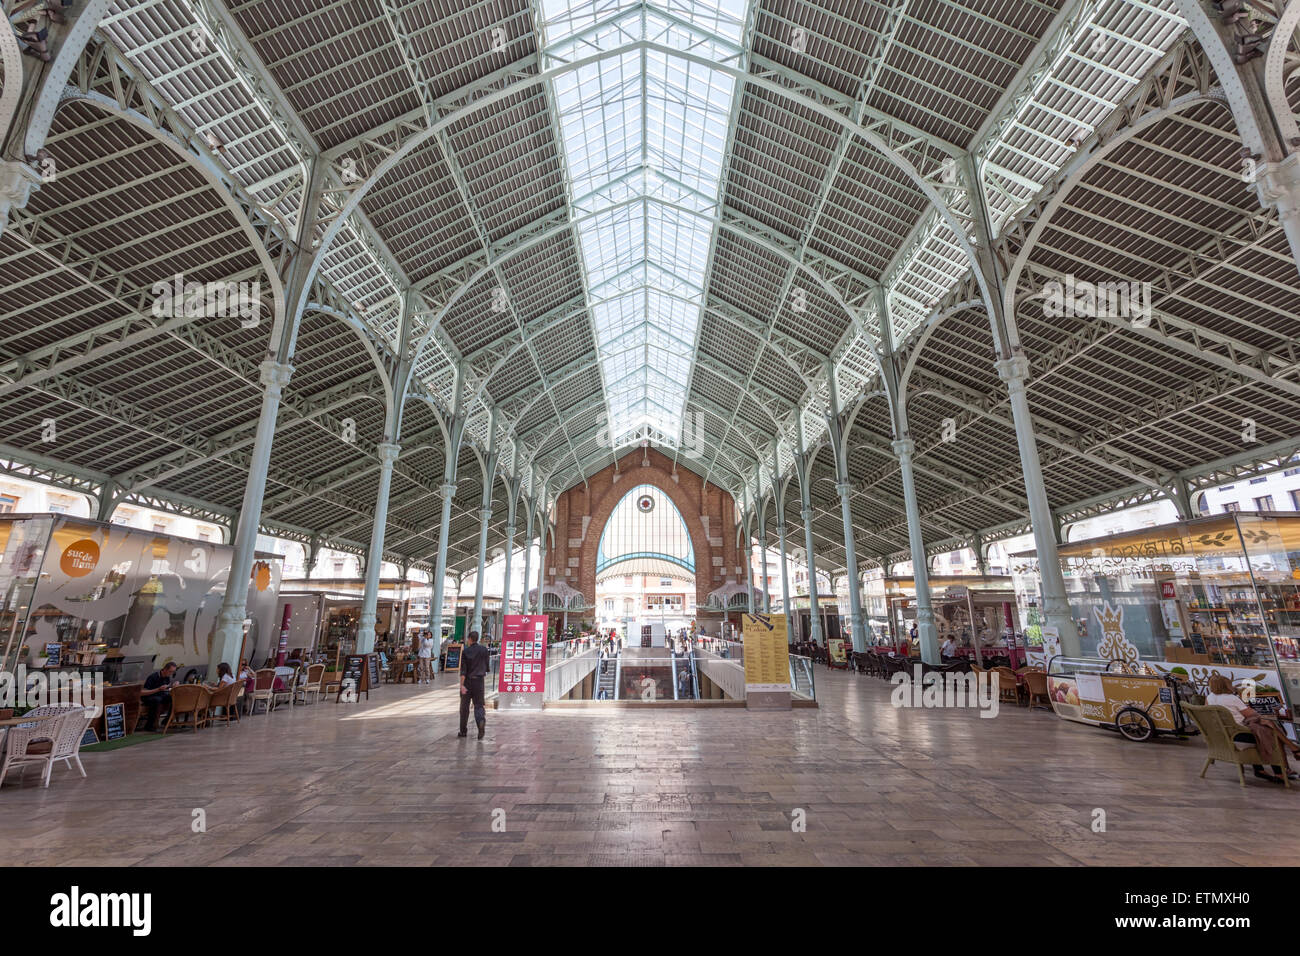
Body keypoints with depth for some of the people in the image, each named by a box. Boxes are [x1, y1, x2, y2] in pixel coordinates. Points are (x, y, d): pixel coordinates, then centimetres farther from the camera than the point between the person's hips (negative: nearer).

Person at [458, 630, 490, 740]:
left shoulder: (465, 651, -8)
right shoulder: (484, 649, 0)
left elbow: (463, 670, -12)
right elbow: (487, 662, 9)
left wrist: (462, 684, -15)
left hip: (468, 681, -2)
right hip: (479, 680, 2)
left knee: (464, 707, 12)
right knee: (478, 705, 6)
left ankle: (463, 731, 20)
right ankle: (481, 720, -23)